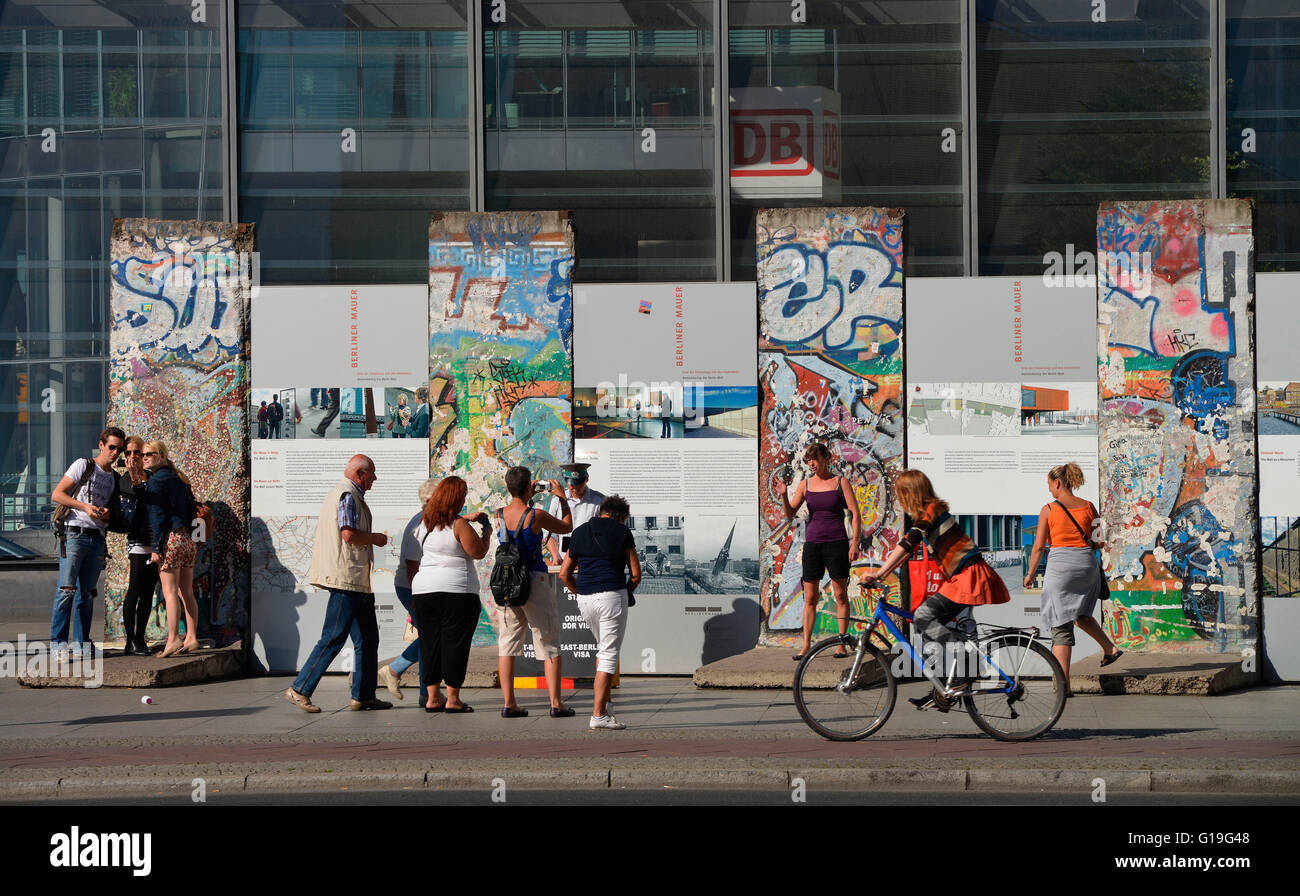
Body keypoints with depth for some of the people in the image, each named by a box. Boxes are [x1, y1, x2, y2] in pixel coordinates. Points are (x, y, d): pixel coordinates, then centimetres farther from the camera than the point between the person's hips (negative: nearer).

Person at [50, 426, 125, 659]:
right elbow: (57, 495, -5)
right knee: (66, 590, -13)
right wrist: (85, 506, -14)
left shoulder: (113, 478, 19)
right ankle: (57, 643, -14)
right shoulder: (84, 466, 0)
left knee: (87, 593, 5)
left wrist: (106, 515, 2)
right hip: (74, 534, -6)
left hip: (96, 539, 6)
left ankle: (81, 644, 8)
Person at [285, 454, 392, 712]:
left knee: (368, 638, 12)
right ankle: (299, 690, -8)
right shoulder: (347, 495, -12)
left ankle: (363, 695, 15)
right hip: (347, 578, -11)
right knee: (333, 639, -10)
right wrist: (376, 538, -7)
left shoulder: (349, 494, 21)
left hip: (359, 582, 11)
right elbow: (349, 534, -22)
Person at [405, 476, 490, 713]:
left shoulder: (424, 523, 8)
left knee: (430, 643, 9)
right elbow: (479, 552, -6)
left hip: (424, 591, 6)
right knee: (454, 642, -1)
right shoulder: (459, 525, -10)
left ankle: (433, 697, 10)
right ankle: (452, 698, -1)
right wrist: (485, 529, 8)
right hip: (458, 592, -6)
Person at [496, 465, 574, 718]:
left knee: (507, 642, 8)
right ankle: (556, 703, 0)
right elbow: (567, 527, 3)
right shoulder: (536, 516, -13)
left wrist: (529, 498, 29)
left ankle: (509, 703, 4)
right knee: (549, 644, 4)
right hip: (536, 581, -4)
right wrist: (562, 498, 14)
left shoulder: (499, 515, 0)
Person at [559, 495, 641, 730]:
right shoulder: (622, 533, 1)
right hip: (612, 595, -5)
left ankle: (604, 700, 21)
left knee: (603, 647, 26)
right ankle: (598, 715, -9)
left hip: (585, 599, 5)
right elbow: (636, 574, -1)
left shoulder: (580, 532, 15)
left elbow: (564, 573, 13)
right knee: (609, 654, -3)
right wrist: (626, 592, 15)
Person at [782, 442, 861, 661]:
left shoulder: (840, 482, 1)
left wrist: (854, 543, -9)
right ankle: (806, 645, 4)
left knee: (840, 595, 1)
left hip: (837, 543, -3)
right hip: (812, 543, 3)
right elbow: (790, 514, 5)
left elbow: (855, 513, -1)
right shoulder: (805, 485, 8)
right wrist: (784, 496, -14)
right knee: (810, 598, 2)